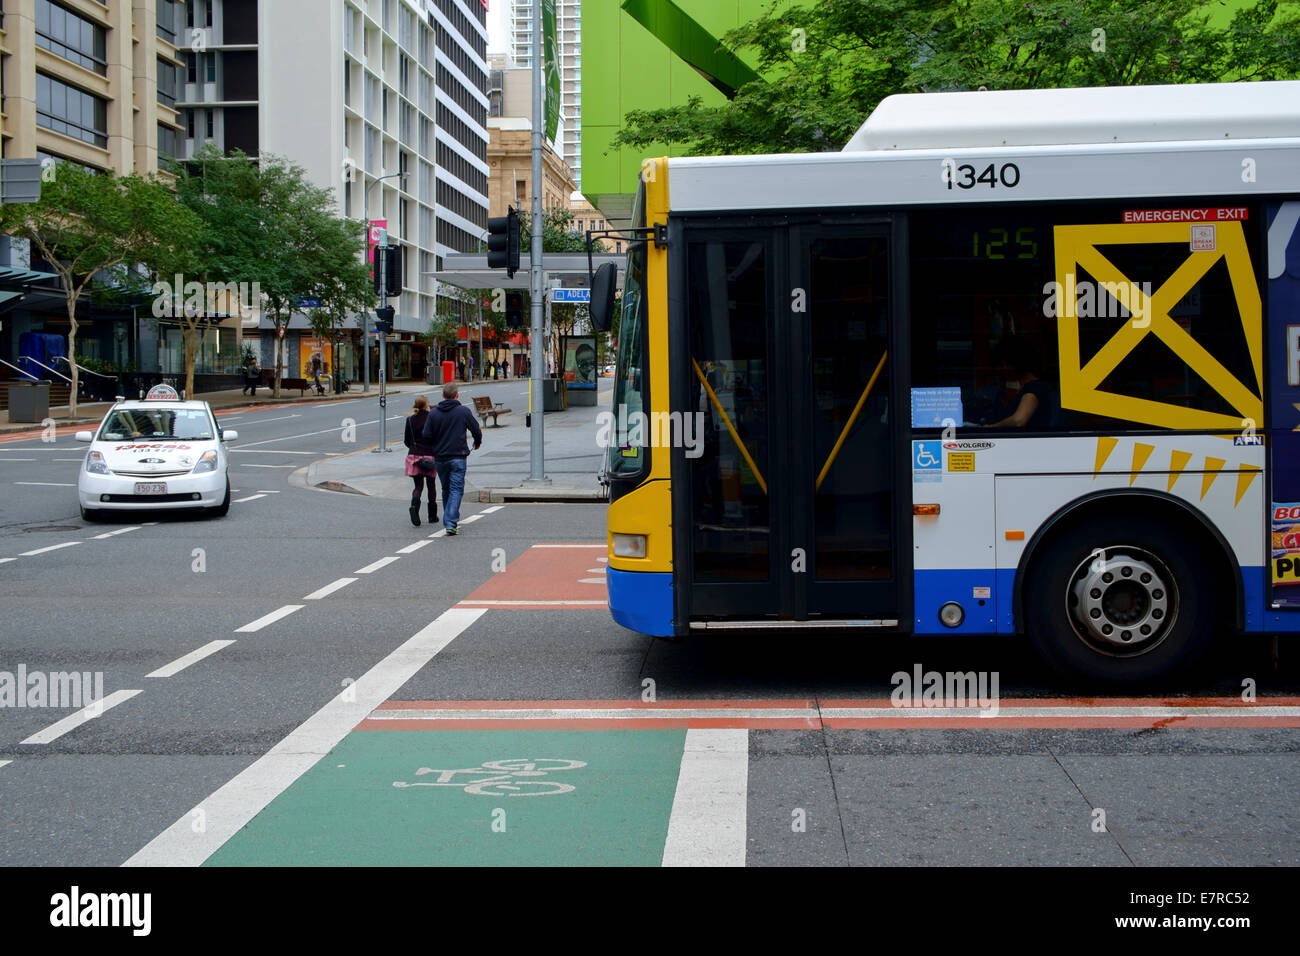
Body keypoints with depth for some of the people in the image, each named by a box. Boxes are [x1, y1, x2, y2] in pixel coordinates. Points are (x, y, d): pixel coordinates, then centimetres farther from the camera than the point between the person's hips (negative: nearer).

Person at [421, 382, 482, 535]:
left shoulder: (433, 413, 0)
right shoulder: (464, 411, -6)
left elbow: (426, 436, -3)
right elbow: (476, 431, -3)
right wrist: (477, 443, 19)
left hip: (439, 458, 3)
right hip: (458, 457, -3)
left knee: (446, 489, 17)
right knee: (456, 490, -3)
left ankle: (450, 520, 26)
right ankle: (451, 523, -16)